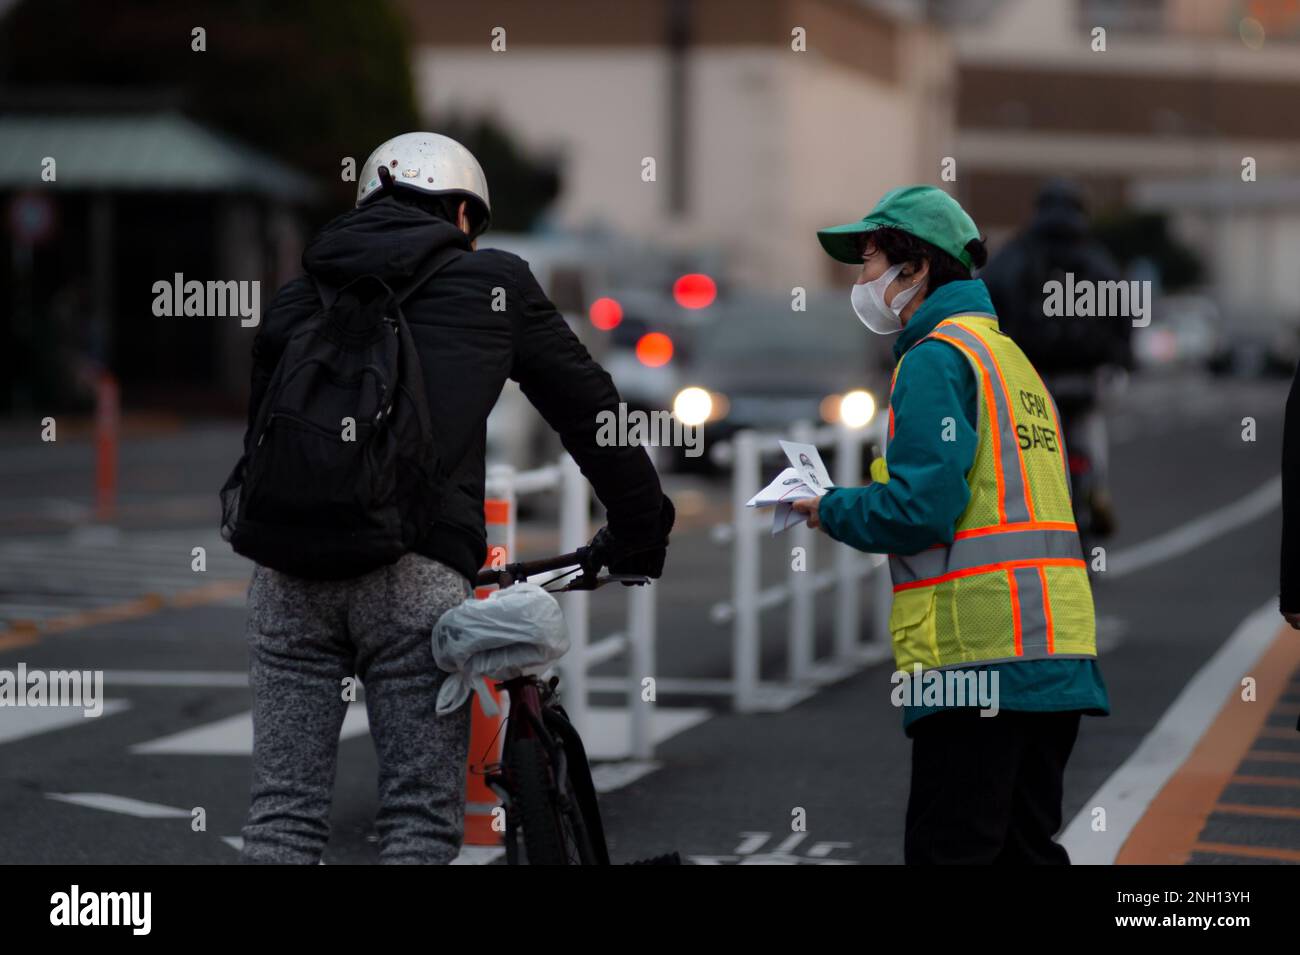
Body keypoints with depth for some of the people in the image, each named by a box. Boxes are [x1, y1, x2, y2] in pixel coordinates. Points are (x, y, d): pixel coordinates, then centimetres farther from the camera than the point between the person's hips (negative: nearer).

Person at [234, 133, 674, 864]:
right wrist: (639, 532, 28)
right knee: (424, 815, 1)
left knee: (285, 809, 6)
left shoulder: (299, 298, 23)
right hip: (416, 571, -3)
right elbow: (590, 411, 17)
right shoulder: (494, 283, 15)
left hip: (290, 565, 3)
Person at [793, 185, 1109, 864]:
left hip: (979, 652, -9)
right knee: (1025, 846, 13)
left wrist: (830, 510, 0)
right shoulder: (1010, 356, 22)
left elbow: (921, 507, -17)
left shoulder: (936, 357, -7)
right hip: (1056, 653, 9)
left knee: (949, 849, -6)